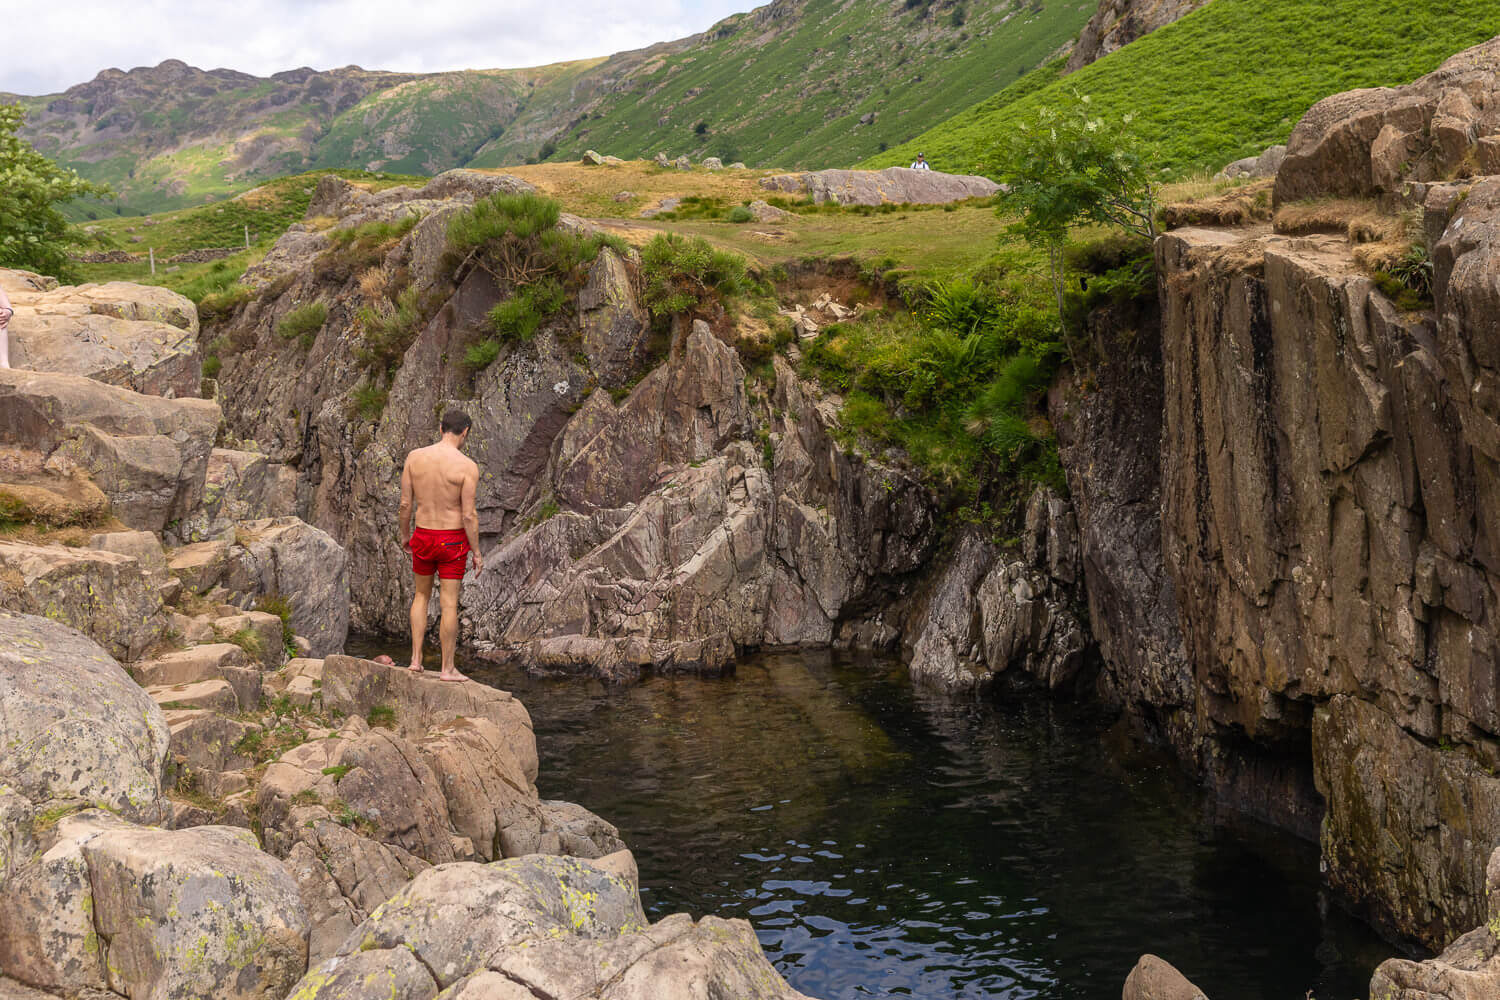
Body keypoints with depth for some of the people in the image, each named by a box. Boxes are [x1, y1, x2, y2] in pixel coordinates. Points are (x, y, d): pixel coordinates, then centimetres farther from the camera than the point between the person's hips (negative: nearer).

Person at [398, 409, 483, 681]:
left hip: (422, 536, 4)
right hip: (453, 540, -3)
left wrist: (404, 534, 16)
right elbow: (468, 515, -15)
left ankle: (416, 659, 18)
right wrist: (477, 553, -5)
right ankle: (447, 669, 10)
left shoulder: (414, 457, -3)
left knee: (422, 595, 21)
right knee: (449, 604, 4)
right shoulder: (467, 467, -14)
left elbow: (405, 504, 0)